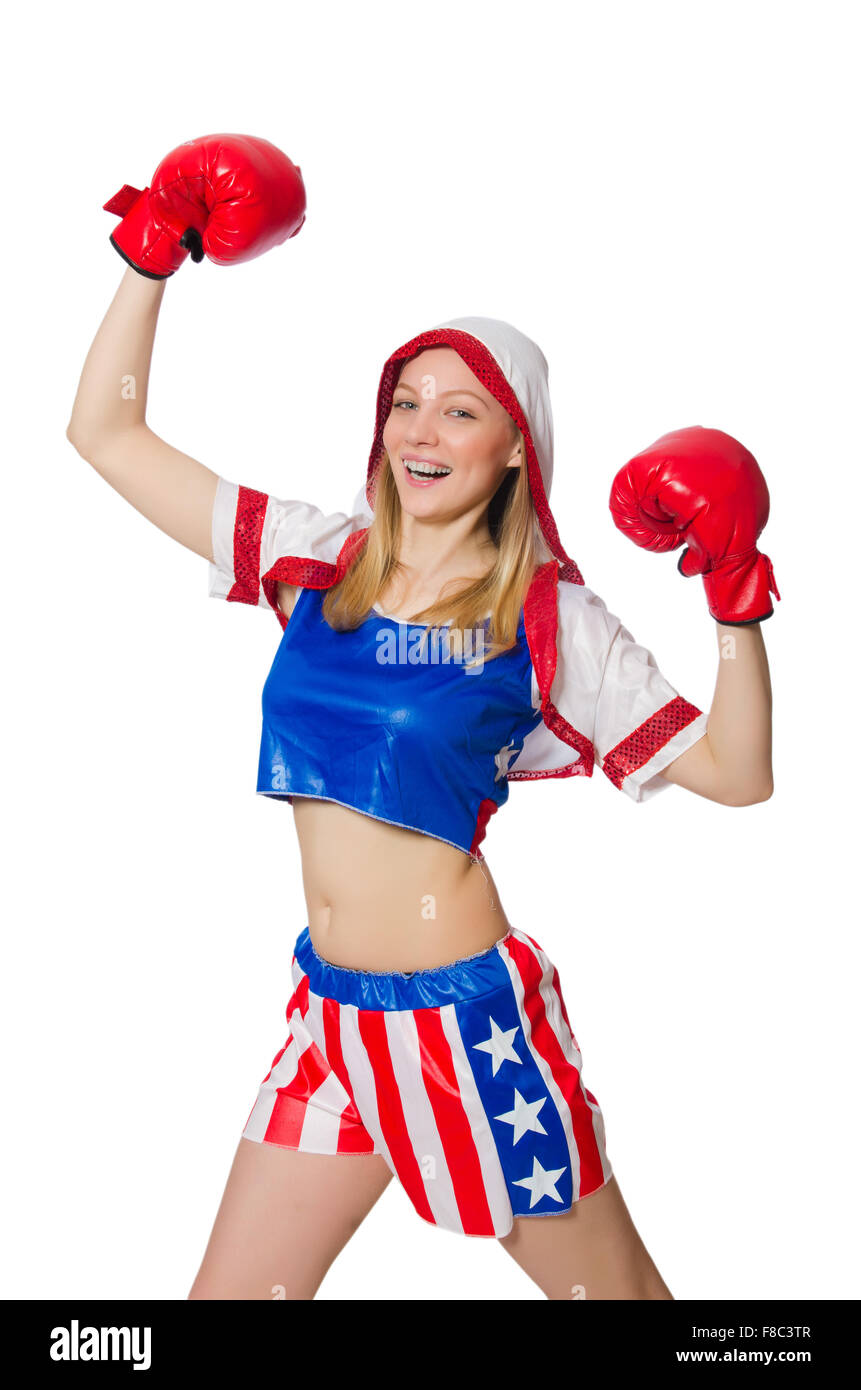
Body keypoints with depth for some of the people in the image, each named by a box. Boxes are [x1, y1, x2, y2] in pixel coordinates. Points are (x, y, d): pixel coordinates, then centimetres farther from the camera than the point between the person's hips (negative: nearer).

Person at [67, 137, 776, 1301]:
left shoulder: (547, 615, -5)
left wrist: (737, 610, -15)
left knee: (613, 1289, 12)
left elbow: (734, 775, -4)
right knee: (230, 1291, 12)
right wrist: (151, 263, 5)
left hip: (471, 1016, -3)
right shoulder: (319, 559, 3)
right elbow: (106, 434, 7)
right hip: (333, 1012, 4)